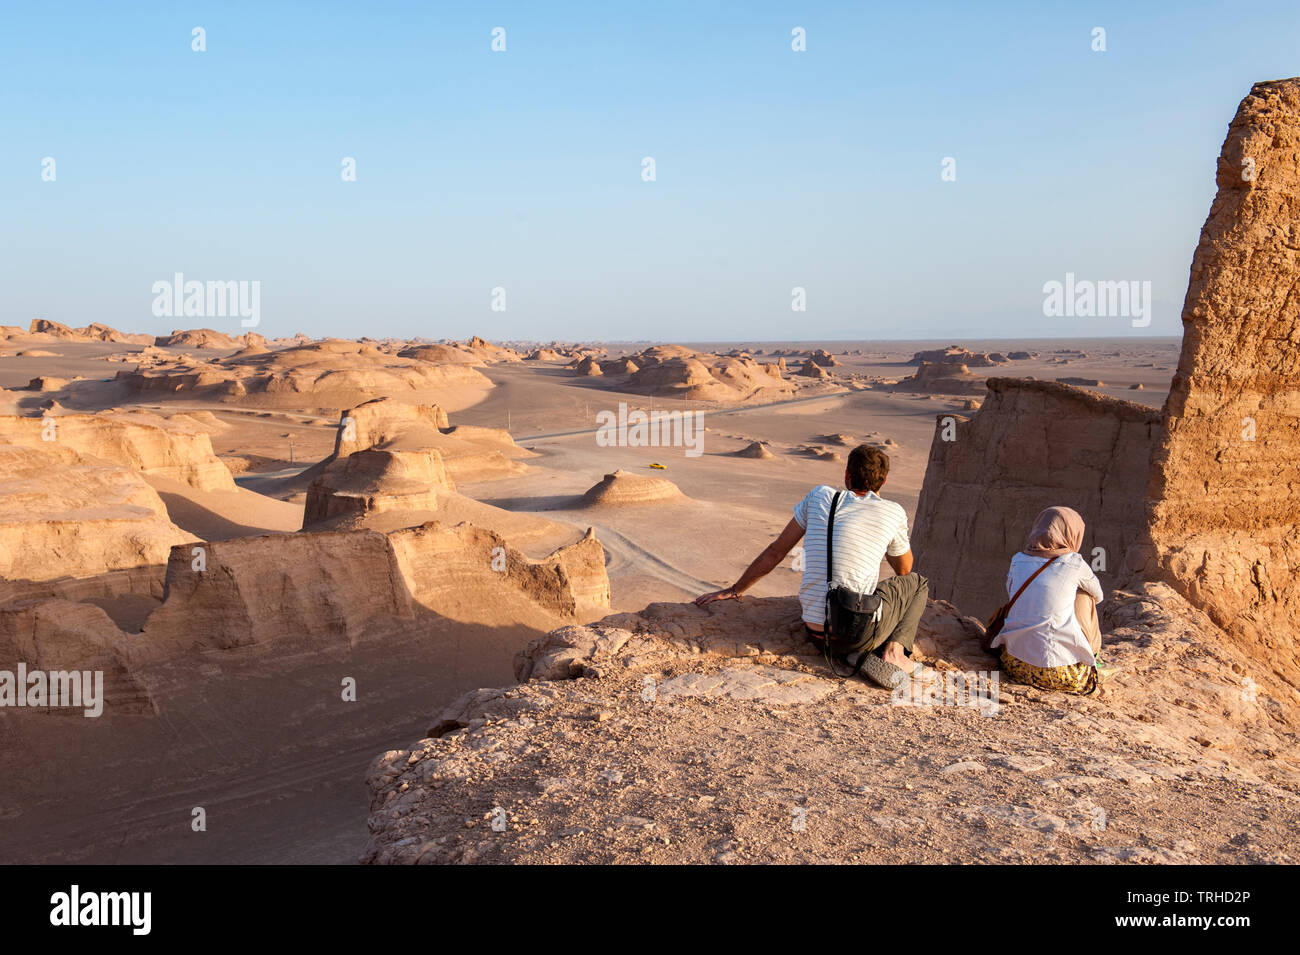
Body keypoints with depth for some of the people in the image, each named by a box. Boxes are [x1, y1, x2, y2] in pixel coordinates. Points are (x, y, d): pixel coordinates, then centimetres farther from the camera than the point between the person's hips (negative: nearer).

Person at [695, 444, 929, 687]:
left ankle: (859, 656, 7)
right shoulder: (892, 513, 2)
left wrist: (734, 591, 23)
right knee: (917, 583, 24)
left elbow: (775, 552, 14)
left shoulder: (821, 496, 8)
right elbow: (904, 569, 21)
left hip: (816, 633, 3)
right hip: (861, 633, -3)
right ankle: (894, 651, 0)